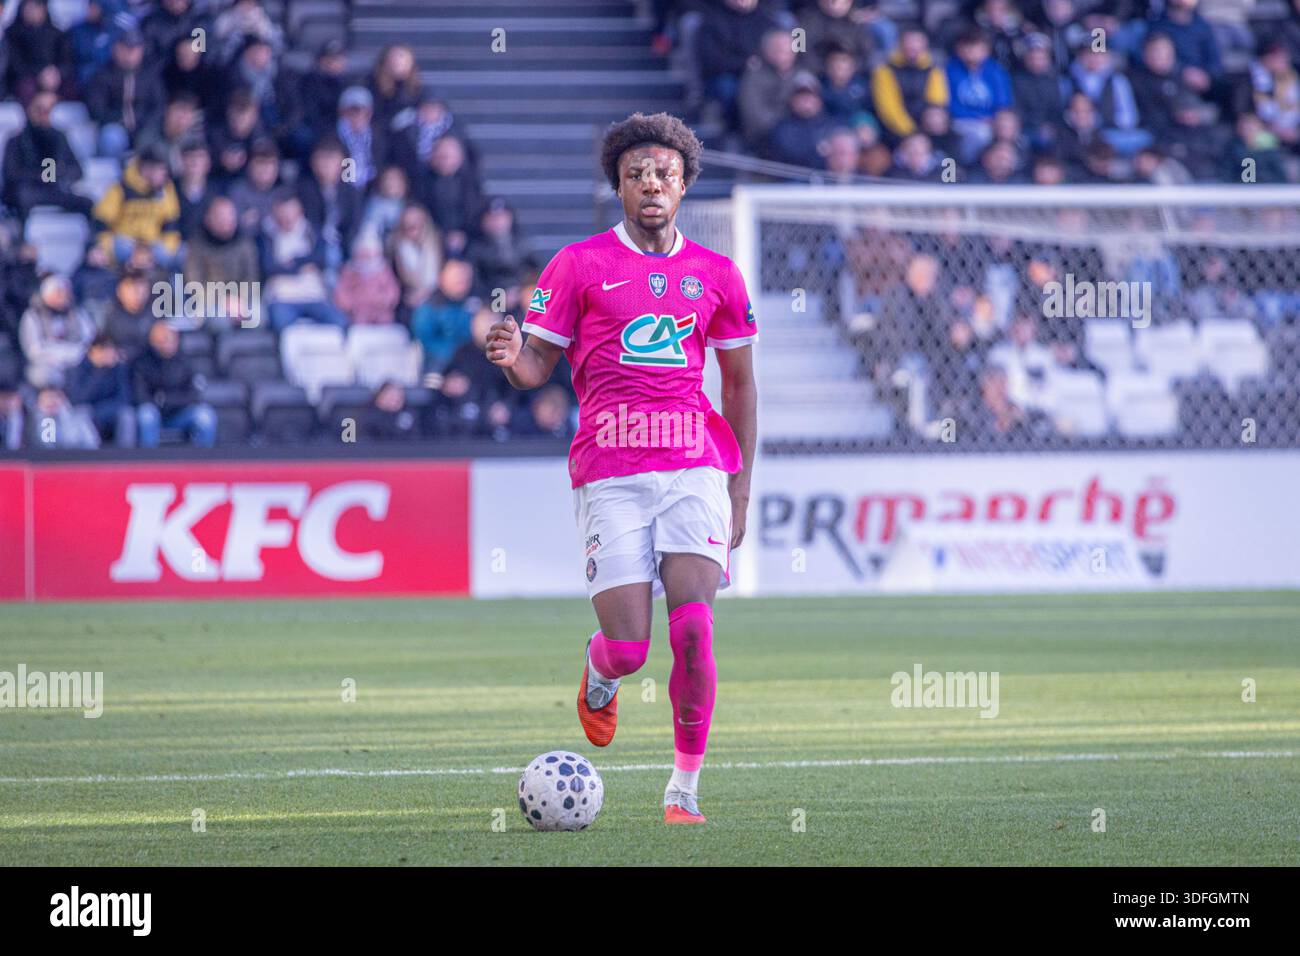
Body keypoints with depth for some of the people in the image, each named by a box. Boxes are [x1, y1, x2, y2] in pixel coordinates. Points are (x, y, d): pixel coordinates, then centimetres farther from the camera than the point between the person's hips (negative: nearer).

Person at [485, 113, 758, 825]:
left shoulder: (716, 275, 11)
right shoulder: (579, 265, 5)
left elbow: (740, 381, 19)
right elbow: (537, 369, 6)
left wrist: (741, 484, 14)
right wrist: (511, 357, -18)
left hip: (696, 465, 1)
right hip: (609, 472, -1)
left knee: (694, 627, -16)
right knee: (628, 648, -9)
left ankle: (685, 787, -3)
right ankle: (599, 674, 31)